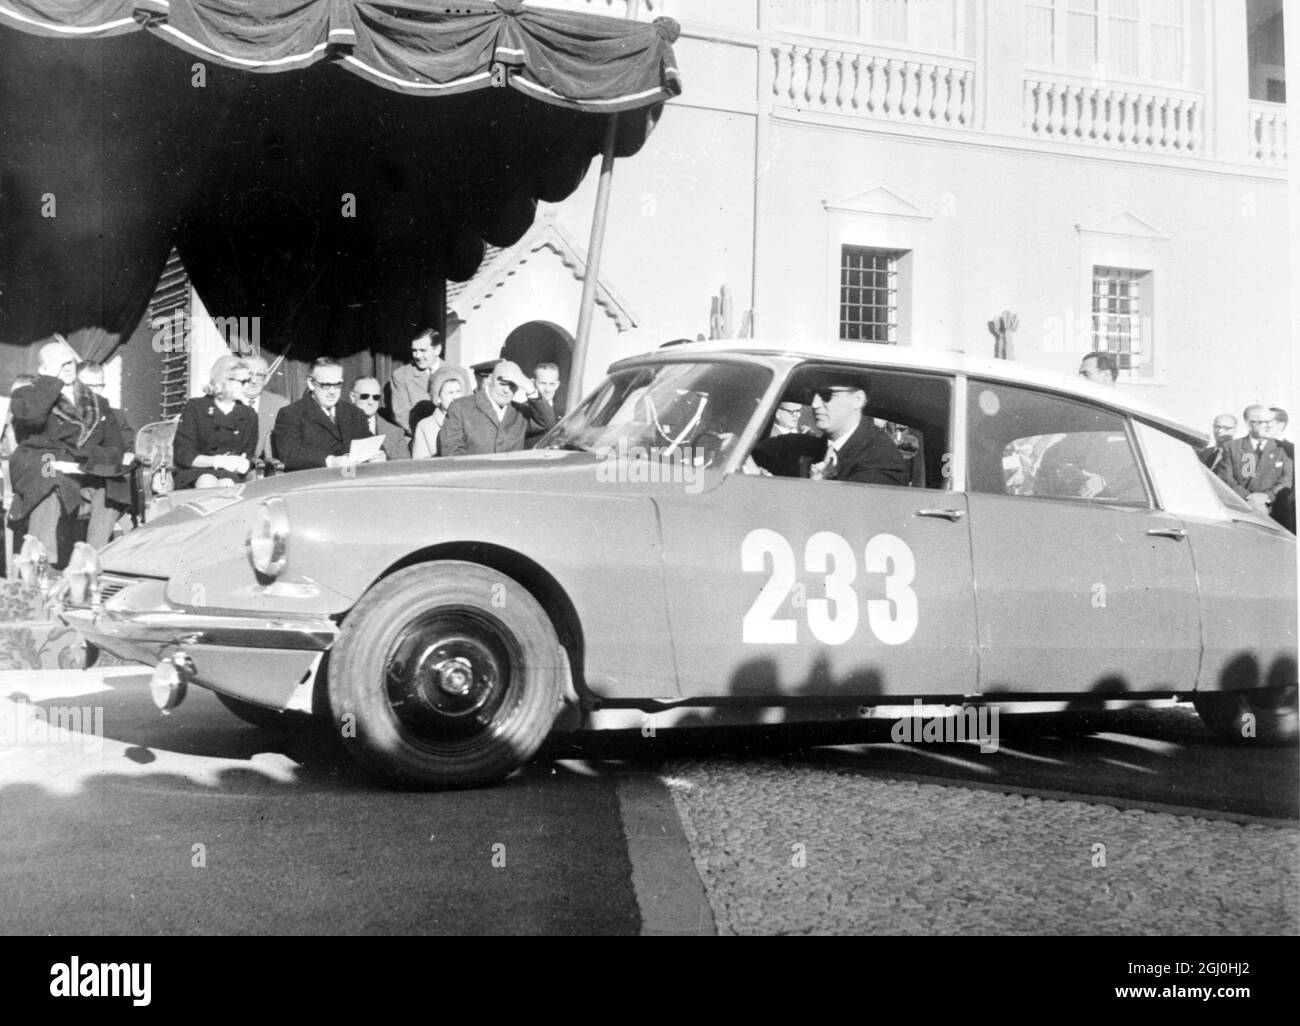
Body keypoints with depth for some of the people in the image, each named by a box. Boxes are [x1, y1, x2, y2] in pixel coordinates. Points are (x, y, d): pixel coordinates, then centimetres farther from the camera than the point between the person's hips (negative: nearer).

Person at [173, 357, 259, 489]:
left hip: (231, 474, 2)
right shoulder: (194, 408, 2)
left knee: (227, 484, -34)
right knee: (207, 483, -36)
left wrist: (244, 464, -18)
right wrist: (217, 461, -20)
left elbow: (249, 458, 8)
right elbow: (182, 455, -5)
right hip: (194, 472, -1)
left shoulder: (249, 416, 11)